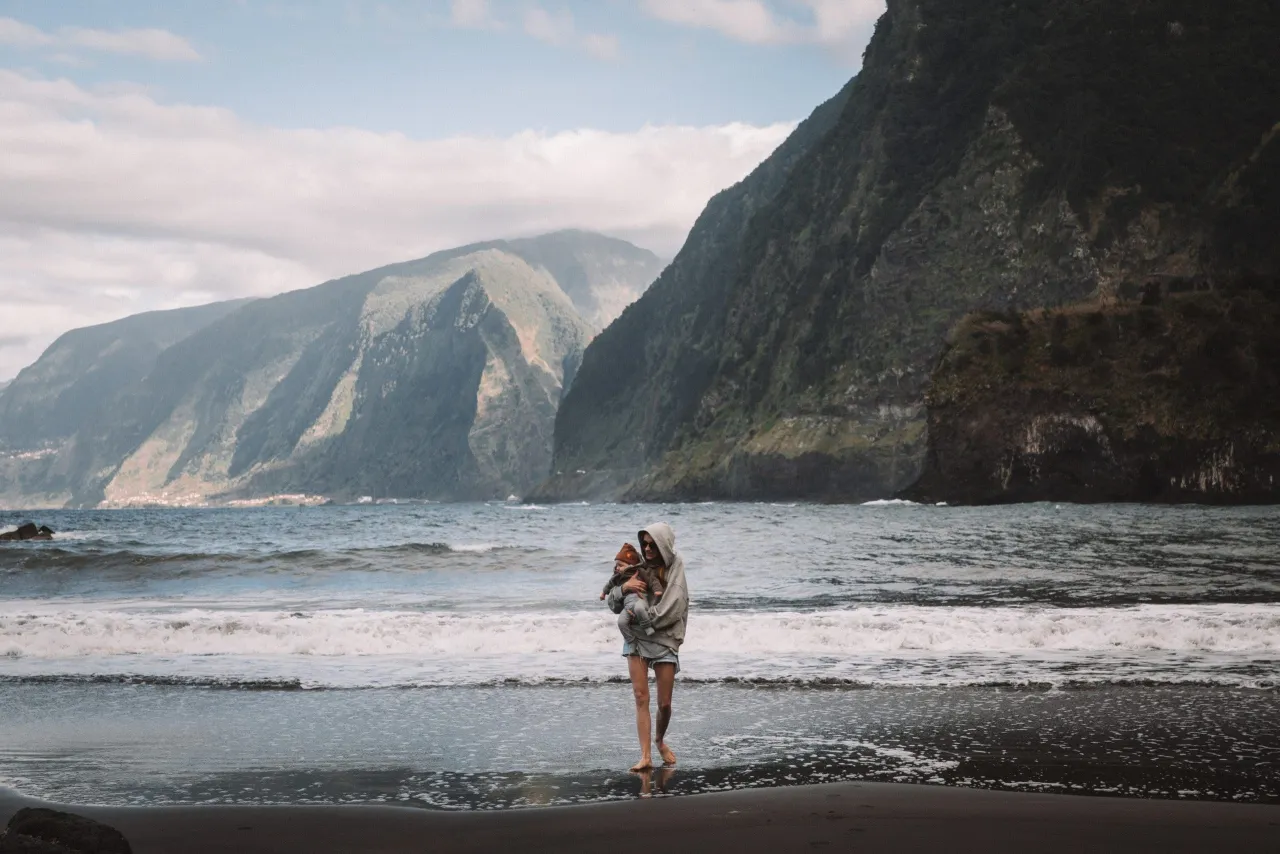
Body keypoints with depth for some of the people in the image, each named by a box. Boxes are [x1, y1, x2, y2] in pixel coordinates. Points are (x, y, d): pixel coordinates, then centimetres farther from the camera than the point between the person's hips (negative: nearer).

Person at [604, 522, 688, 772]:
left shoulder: (674, 571, -5)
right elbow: (612, 603, 4)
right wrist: (623, 587, -16)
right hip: (636, 639, 2)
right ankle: (646, 755, -7)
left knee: (664, 703, 3)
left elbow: (669, 611, -16)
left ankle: (660, 741, 31)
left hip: (664, 639, -2)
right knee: (641, 698, -6)